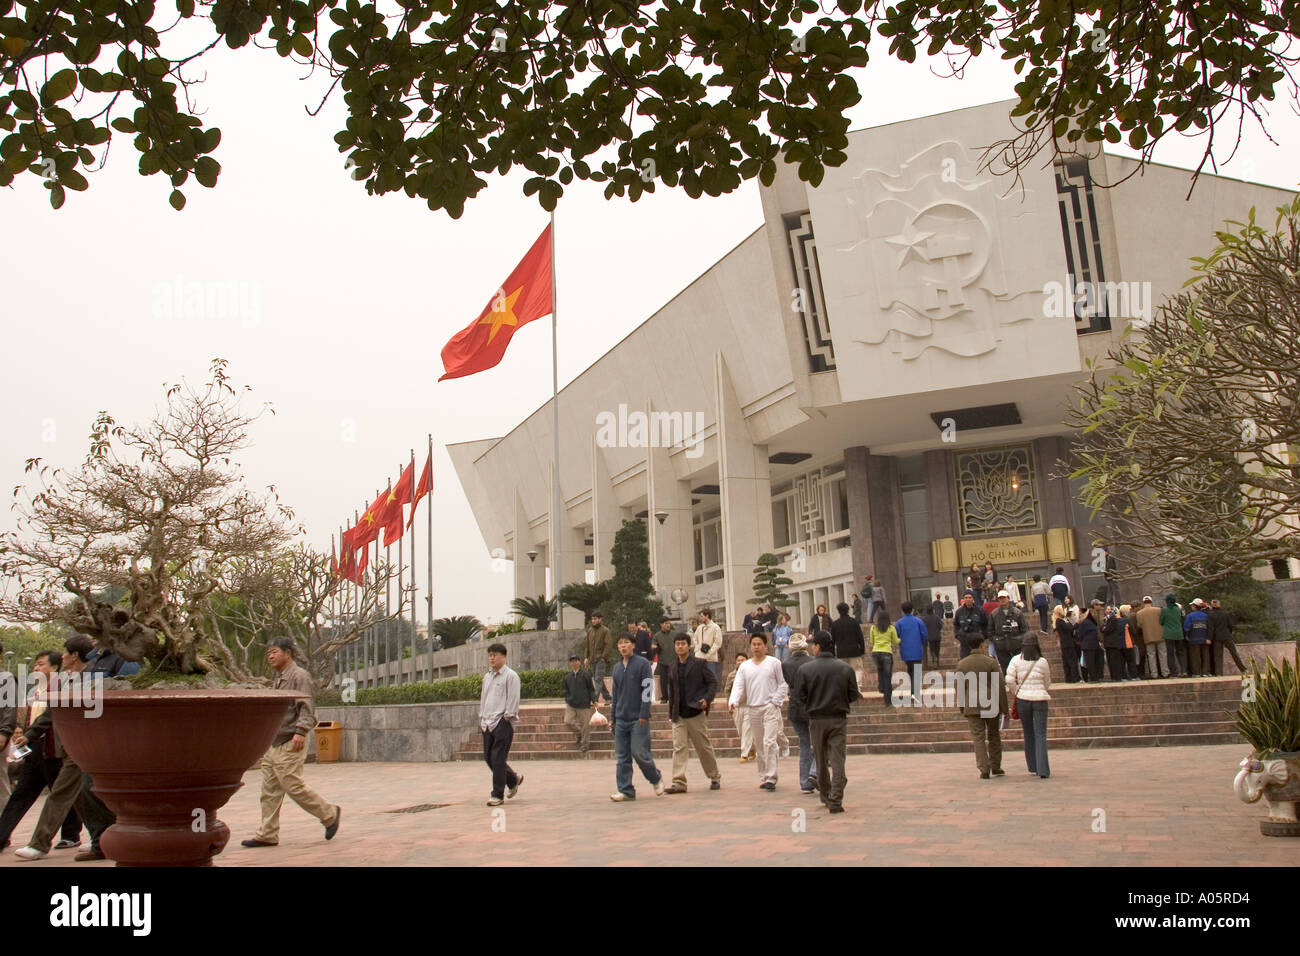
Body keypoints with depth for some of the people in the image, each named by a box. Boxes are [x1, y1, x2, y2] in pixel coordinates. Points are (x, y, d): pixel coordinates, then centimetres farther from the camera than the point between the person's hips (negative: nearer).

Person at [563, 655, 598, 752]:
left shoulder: (585, 674, -3)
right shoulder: (567, 677, 8)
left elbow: (591, 689, 0)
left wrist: (594, 700, -8)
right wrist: (567, 701, 13)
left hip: (583, 705, -3)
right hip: (571, 705, 4)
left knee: (584, 725, 2)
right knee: (568, 722, -8)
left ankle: (584, 745, 20)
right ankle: (578, 733, 22)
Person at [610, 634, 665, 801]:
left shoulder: (642, 663, -4)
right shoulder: (617, 668, 13)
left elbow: (647, 691, -9)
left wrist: (644, 714, -14)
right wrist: (613, 716, 14)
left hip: (638, 719, -6)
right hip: (621, 719, 6)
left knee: (639, 753, -7)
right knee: (622, 757, 3)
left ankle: (656, 778, 17)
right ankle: (625, 790, 9)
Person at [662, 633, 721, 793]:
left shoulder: (698, 663, -4)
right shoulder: (671, 666, 9)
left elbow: (713, 682, -3)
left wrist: (707, 699, -17)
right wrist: (671, 710, 13)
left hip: (696, 713, -4)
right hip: (679, 715, 4)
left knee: (704, 747, 7)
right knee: (679, 748, -4)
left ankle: (715, 777, 23)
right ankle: (679, 783, -4)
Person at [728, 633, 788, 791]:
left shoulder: (774, 663, 1)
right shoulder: (744, 667, 10)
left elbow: (783, 684, 3)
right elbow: (738, 686, 3)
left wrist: (775, 702, -7)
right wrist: (733, 701, -15)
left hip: (770, 707, -4)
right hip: (753, 709, 4)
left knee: (769, 742, -14)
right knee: (759, 745, 10)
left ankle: (771, 778, -12)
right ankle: (764, 777, 20)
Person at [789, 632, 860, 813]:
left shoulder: (805, 669, -7)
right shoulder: (845, 668, -3)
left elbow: (798, 698, -7)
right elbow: (854, 695, 1)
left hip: (816, 719, 0)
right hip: (839, 719, 0)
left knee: (821, 761, 15)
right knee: (837, 761, 1)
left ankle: (825, 796, 27)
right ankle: (835, 802, -3)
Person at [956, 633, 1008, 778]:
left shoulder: (961, 664, 1)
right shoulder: (991, 662, -6)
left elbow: (959, 689, 5)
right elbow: (1000, 686, -7)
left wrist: (962, 709, 14)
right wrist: (1004, 708, -1)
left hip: (972, 707, 1)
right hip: (991, 706, -1)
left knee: (978, 738, 2)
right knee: (994, 735, 16)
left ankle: (984, 770, -4)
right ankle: (995, 767, 20)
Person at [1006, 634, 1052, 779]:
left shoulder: (1016, 660, -2)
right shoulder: (1043, 662, -4)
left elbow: (1009, 680, -8)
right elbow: (1047, 683, 6)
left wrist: (1015, 692, 7)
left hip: (1023, 698, 2)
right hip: (1040, 698, -2)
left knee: (1028, 734, 16)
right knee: (1041, 734, 0)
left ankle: (1033, 767, 25)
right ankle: (1042, 770, -9)